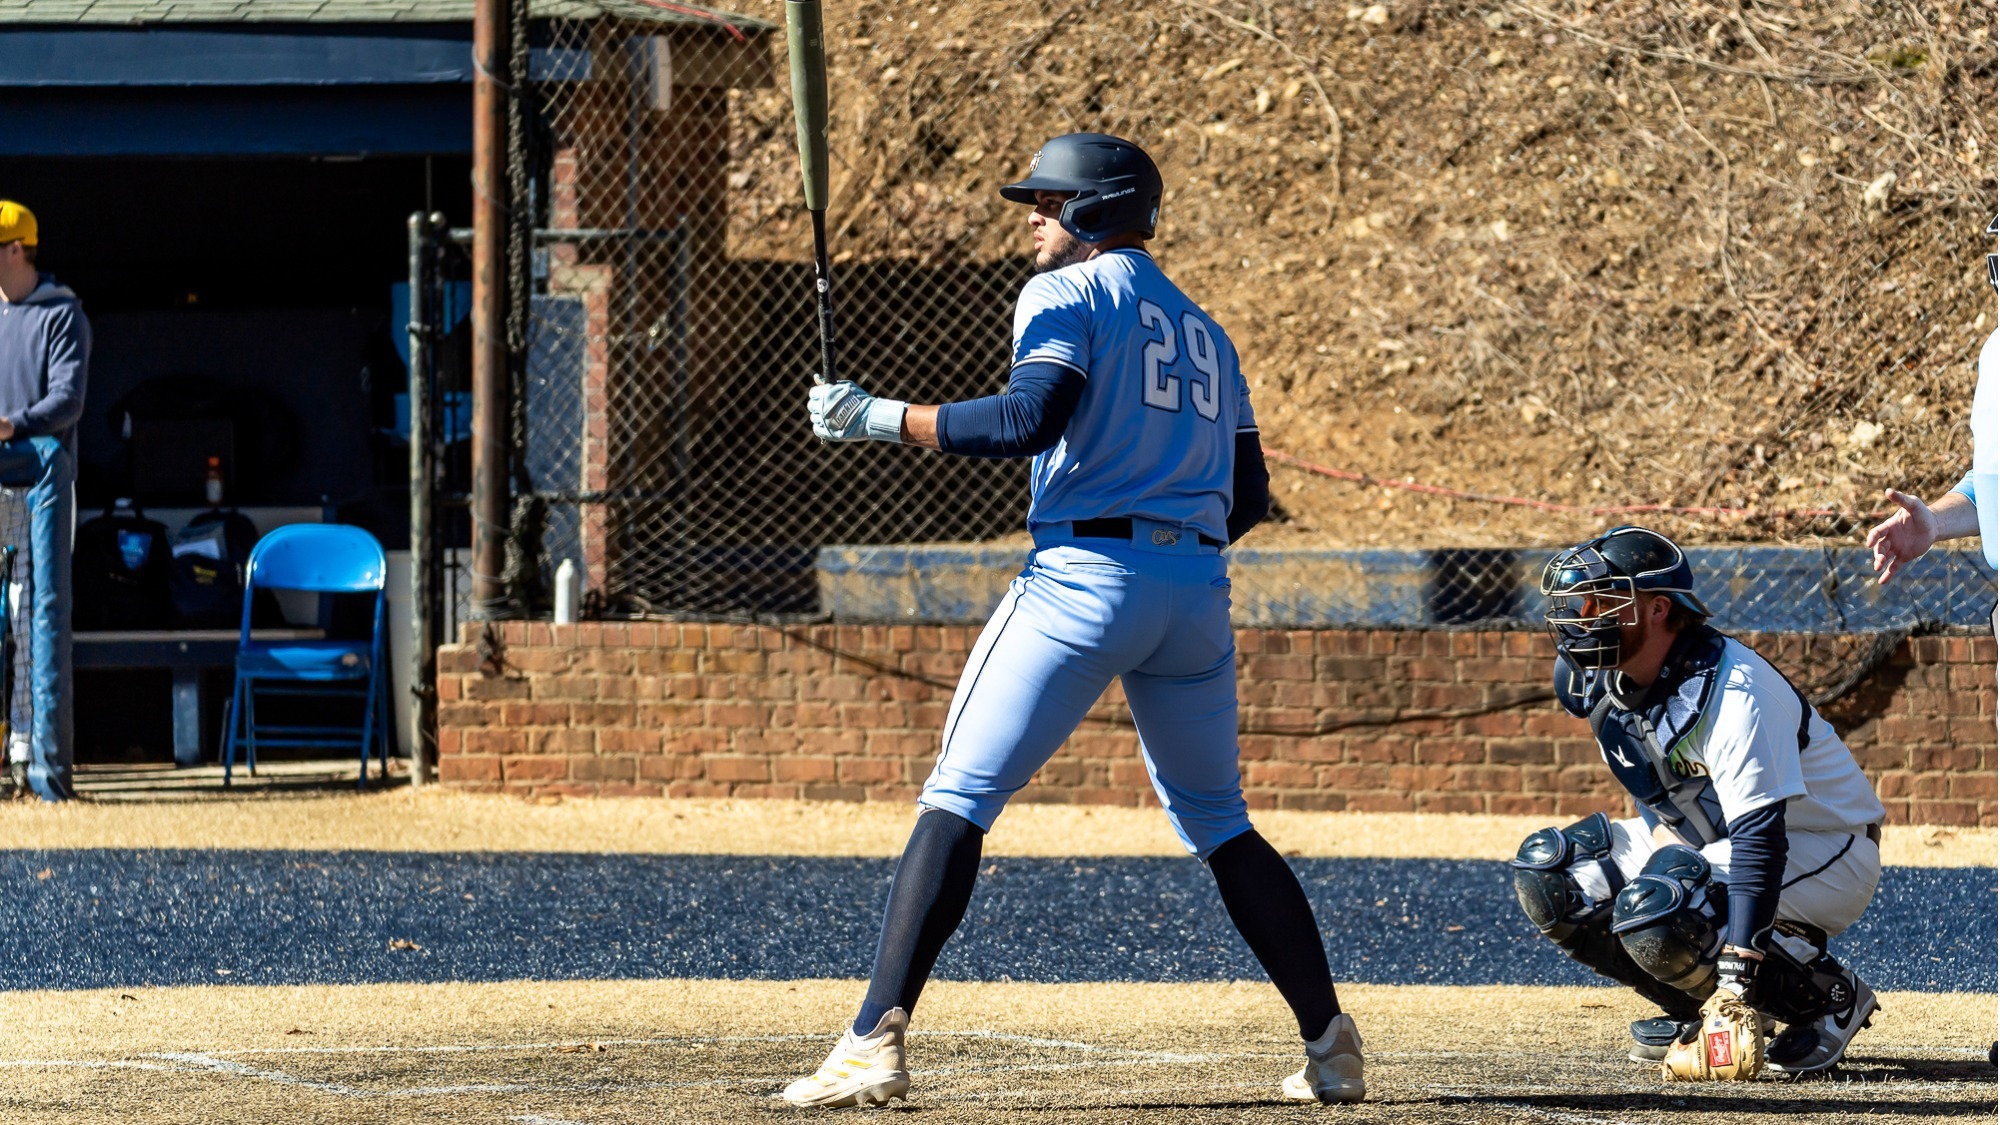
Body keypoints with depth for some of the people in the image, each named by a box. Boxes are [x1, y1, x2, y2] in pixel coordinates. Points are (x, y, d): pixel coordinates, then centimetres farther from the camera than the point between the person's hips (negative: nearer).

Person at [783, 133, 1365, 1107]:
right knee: (1218, 823, 19)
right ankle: (1330, 1044, 13)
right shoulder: (1205, 331, 24)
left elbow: (1031, 417, -15)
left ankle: (876, 1042, -20)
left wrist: (879, 419, -10)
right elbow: (1249, 493, 21)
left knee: (959, 798, -8)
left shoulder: (1065, 295, 2)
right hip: (1197, 586, 7)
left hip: (1085, 576, -7)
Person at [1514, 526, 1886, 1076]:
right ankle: (1699, 1011, 2)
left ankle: (1828, 996, -11)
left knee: (1655, 911, -33)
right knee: (1545, 871, -9)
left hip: (1824, 852, -8)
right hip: (1702, 840, 8)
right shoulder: (1590, 681, -6)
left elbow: (1761, 838, -38)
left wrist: (1738, 975, -45)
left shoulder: (1730, 693, -31)